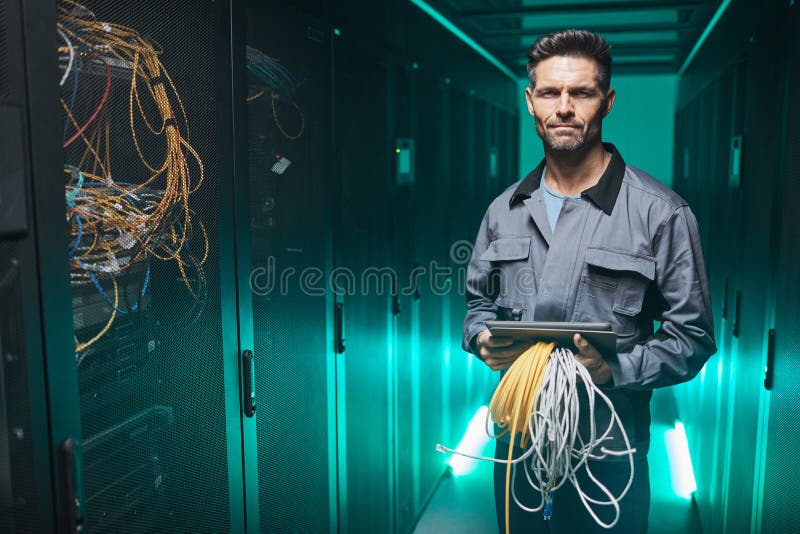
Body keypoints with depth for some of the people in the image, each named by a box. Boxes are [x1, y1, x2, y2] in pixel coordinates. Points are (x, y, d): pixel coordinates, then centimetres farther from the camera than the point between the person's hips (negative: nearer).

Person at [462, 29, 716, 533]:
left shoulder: (660, 212, -9)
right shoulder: (504, 210, 6)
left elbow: (692, 336, -7)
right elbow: (478, 304, 15)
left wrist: (616, 368, -23)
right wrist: (484, 341, -7)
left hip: (609, 454, -4)